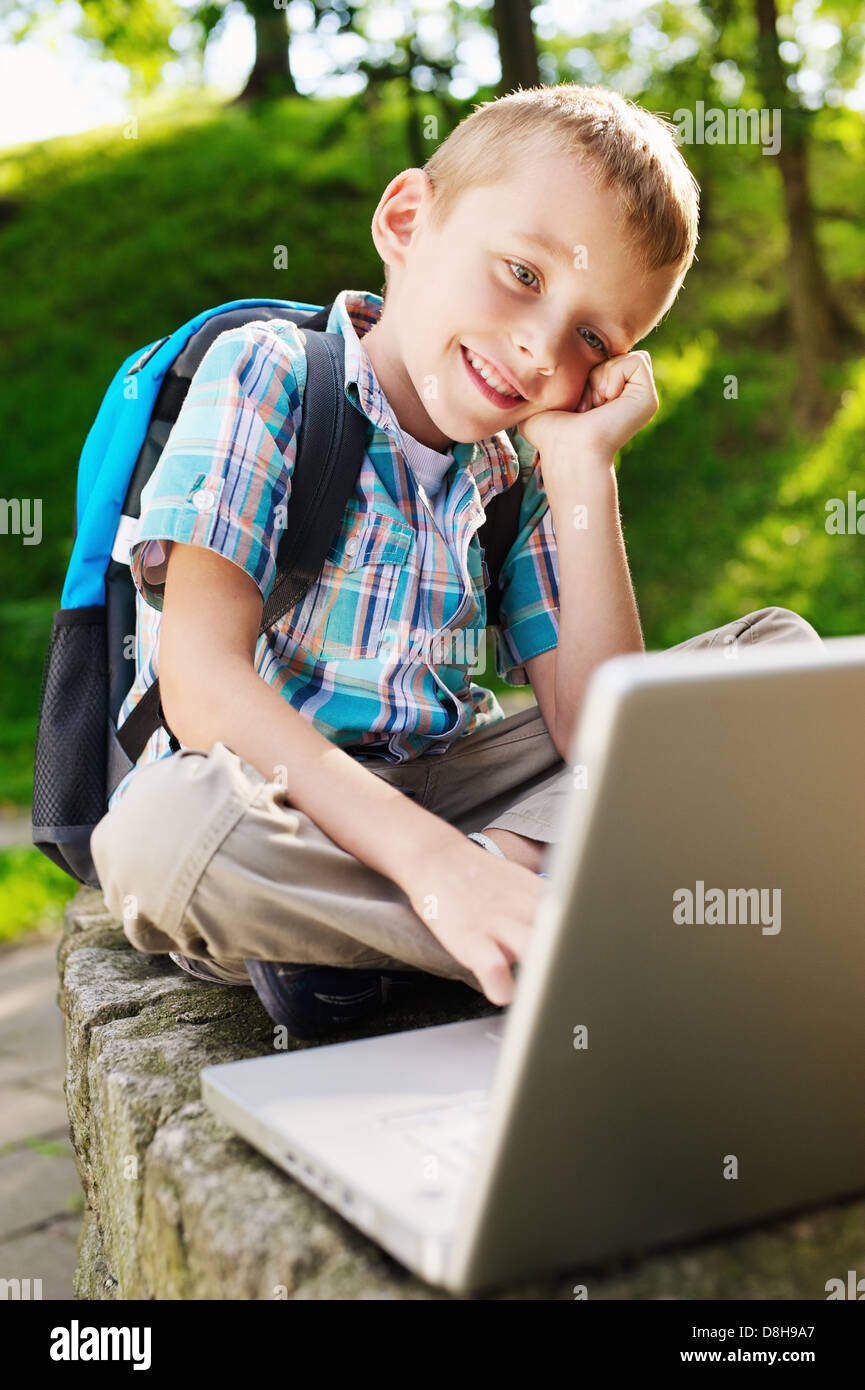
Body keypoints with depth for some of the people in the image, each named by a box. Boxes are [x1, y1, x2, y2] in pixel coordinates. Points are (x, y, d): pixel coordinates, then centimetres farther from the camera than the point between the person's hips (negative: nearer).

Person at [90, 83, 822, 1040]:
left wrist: (583, 470, -11)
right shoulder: (265, 377, -11)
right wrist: (430, 858, -35)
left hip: (448, 794, 5)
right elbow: (201, 682, -24)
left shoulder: (521, 469, 3)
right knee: (168, 828, -41)